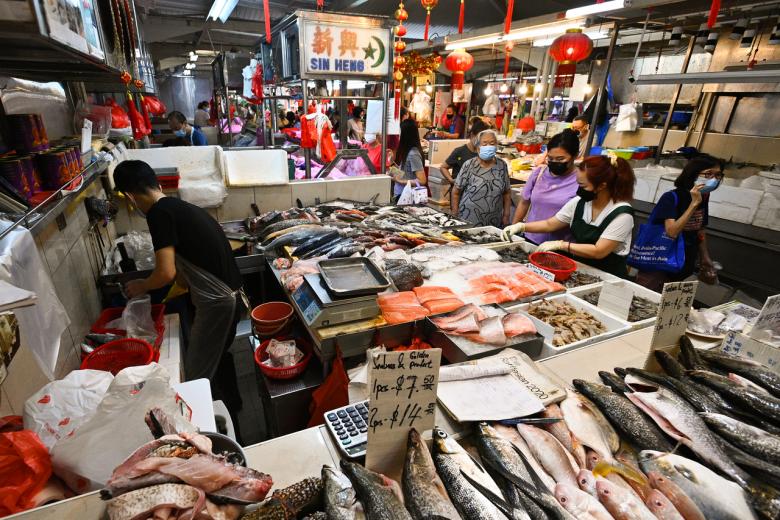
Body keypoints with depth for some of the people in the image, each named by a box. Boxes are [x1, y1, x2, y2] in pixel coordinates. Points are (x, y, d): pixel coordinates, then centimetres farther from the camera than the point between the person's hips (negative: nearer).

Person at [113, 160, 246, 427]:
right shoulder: (181, 207, 13)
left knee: (197, 374, 6)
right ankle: (231, 409, 45)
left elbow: (166, 272, -20)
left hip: (217, 302, -9)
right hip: (231, 295, 10)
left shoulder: (159, 213, -14)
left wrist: (141, 286, -2)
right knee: (218, 355, 27)